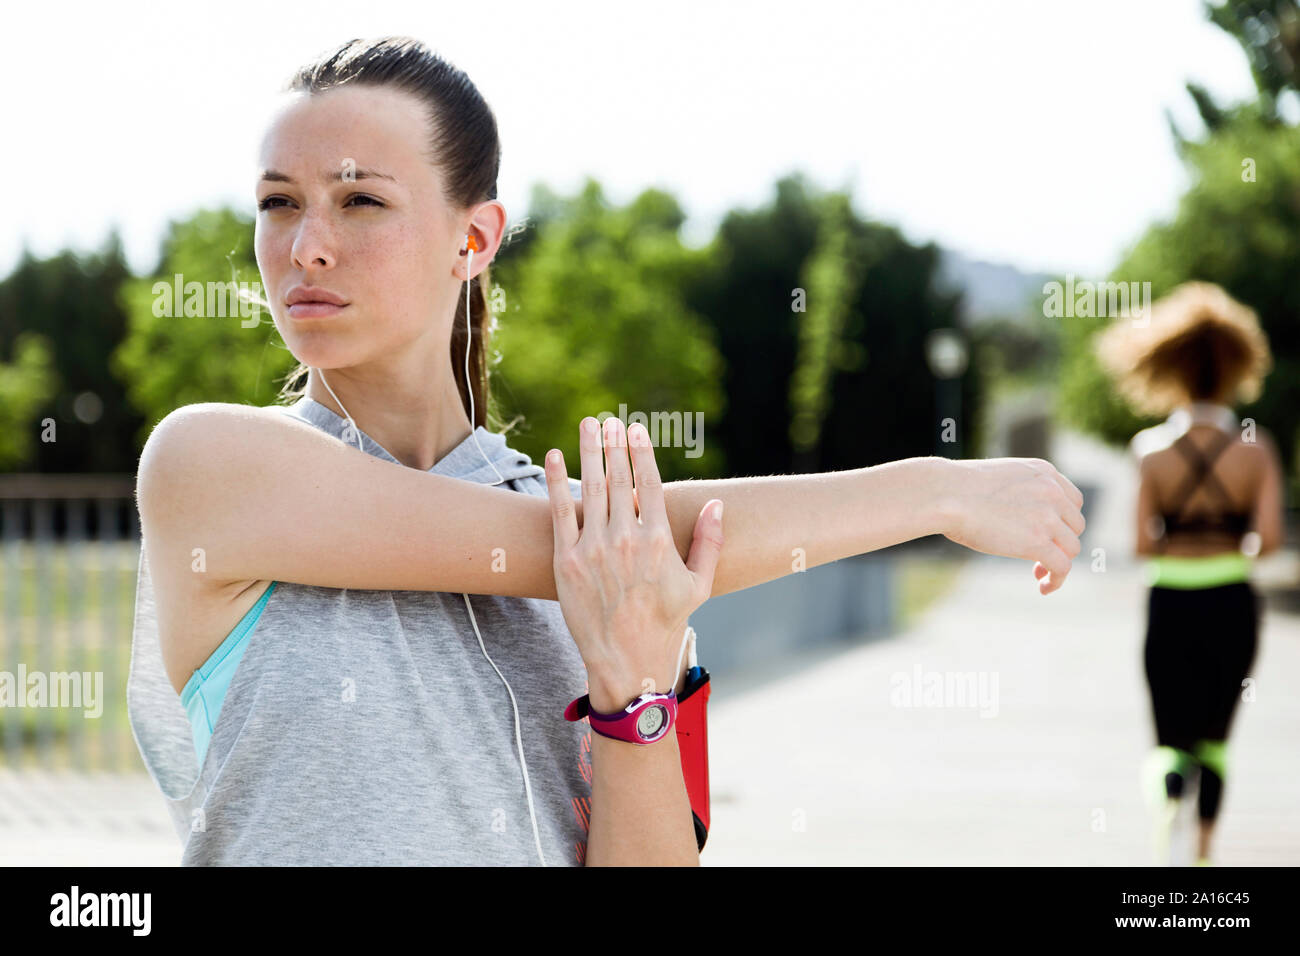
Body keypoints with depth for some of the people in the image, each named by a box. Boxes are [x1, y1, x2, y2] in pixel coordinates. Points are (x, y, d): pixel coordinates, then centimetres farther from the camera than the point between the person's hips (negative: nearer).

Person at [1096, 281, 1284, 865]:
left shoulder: (1150, 447, -7)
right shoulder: (1256, 446, -6)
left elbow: (1142, 544, -9)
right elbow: (1269, 537, -11)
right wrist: (1241, 549, 11)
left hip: (1170, 602, -1)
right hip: (1233, 603, 1)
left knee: (1171, 738, 5)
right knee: (1215, 734, 19)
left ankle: (1170, 796, -28)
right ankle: (1203, 856, 22)